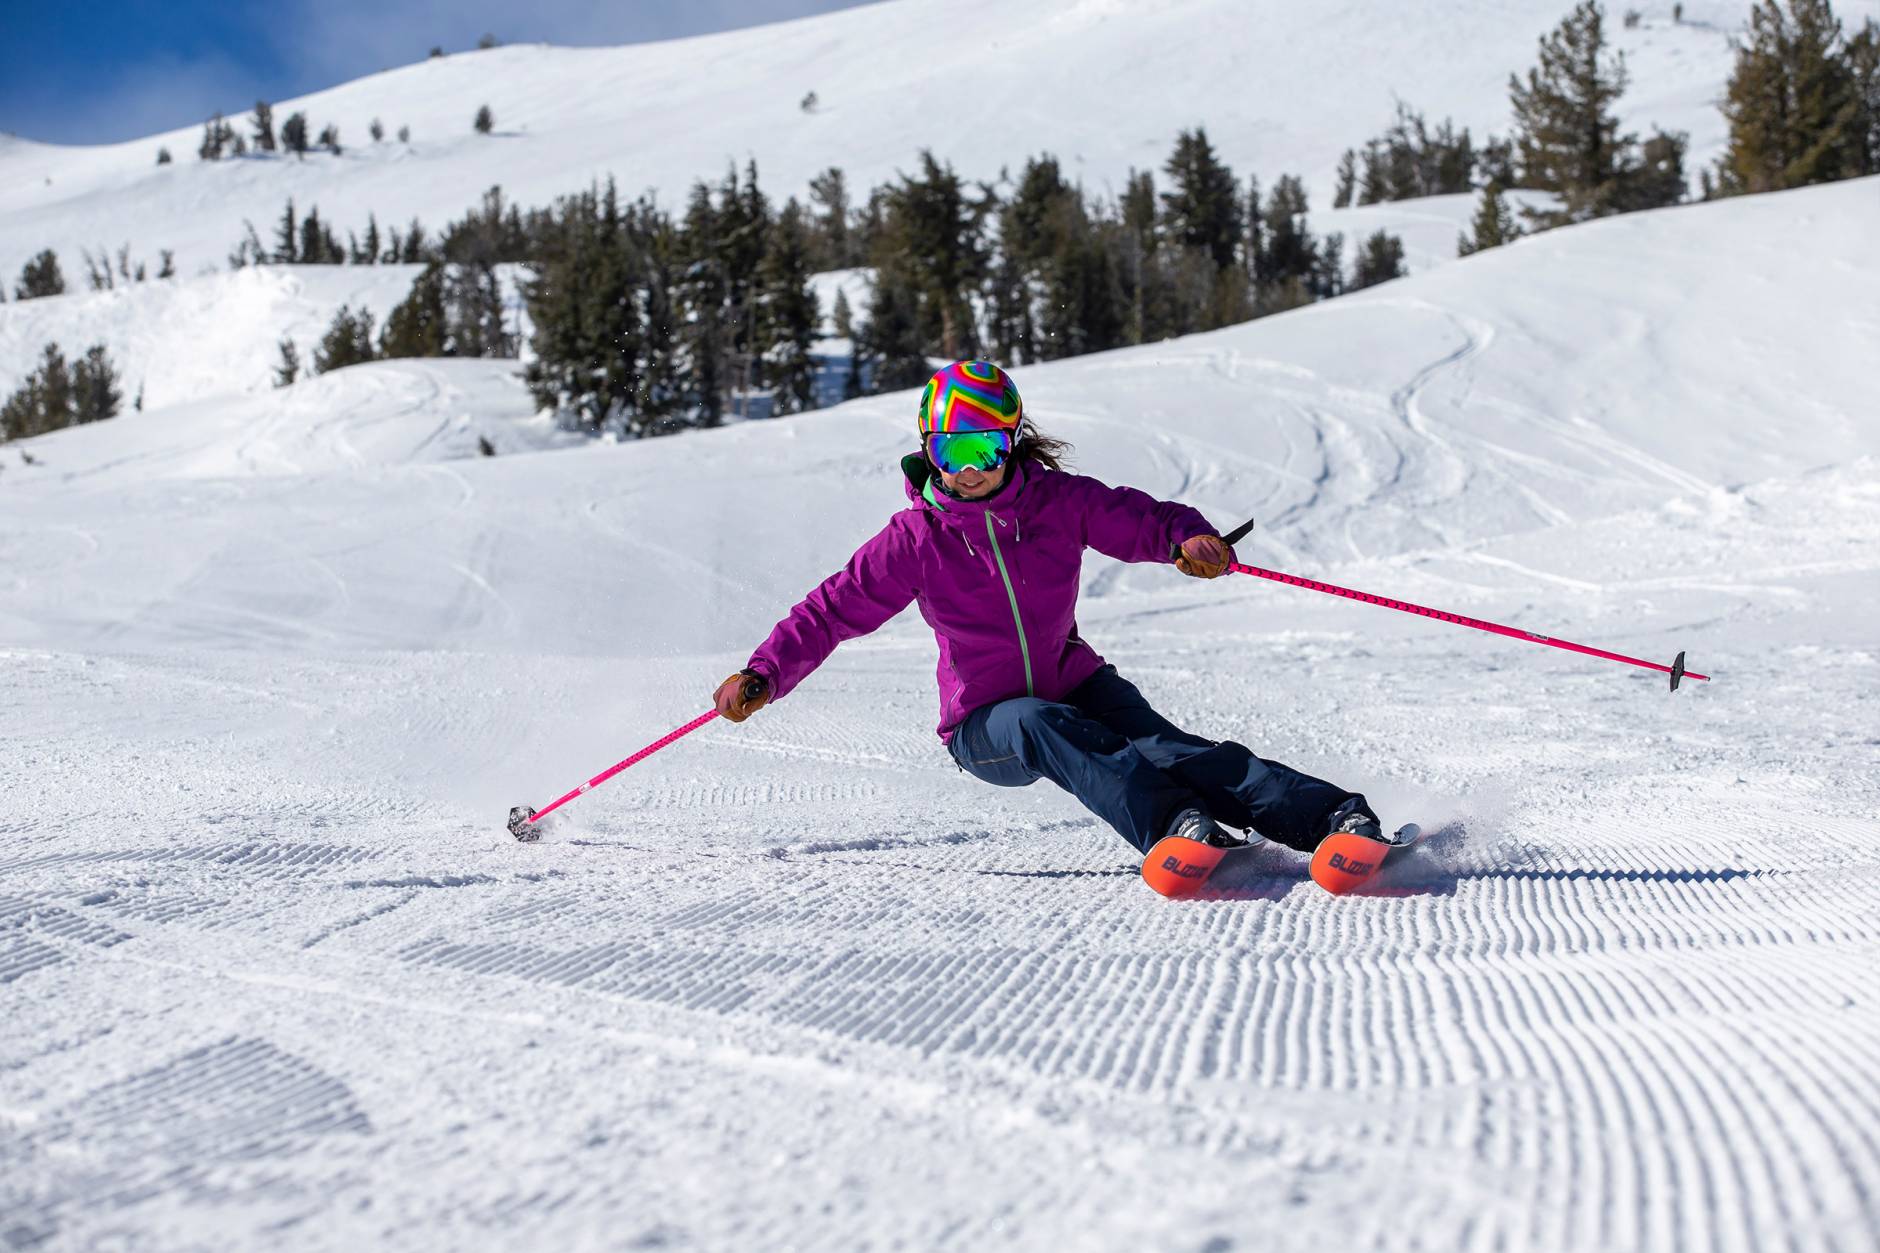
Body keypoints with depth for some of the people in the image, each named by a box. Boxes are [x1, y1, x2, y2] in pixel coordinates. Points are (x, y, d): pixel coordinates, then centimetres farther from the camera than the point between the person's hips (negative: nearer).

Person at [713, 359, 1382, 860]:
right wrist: (763, 675, -17)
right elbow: (832, 611, -5)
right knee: (1042, 727, -36)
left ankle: (1334, 817, -40)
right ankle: (1177, 826, -55)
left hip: (1075, 685, 1)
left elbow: (1147, 518, -3)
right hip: (985, 723, -1)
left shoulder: (1058, 501, -4)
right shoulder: (917, 538, -7)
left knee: (1158, 745, -27)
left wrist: (1191, 540, -26)